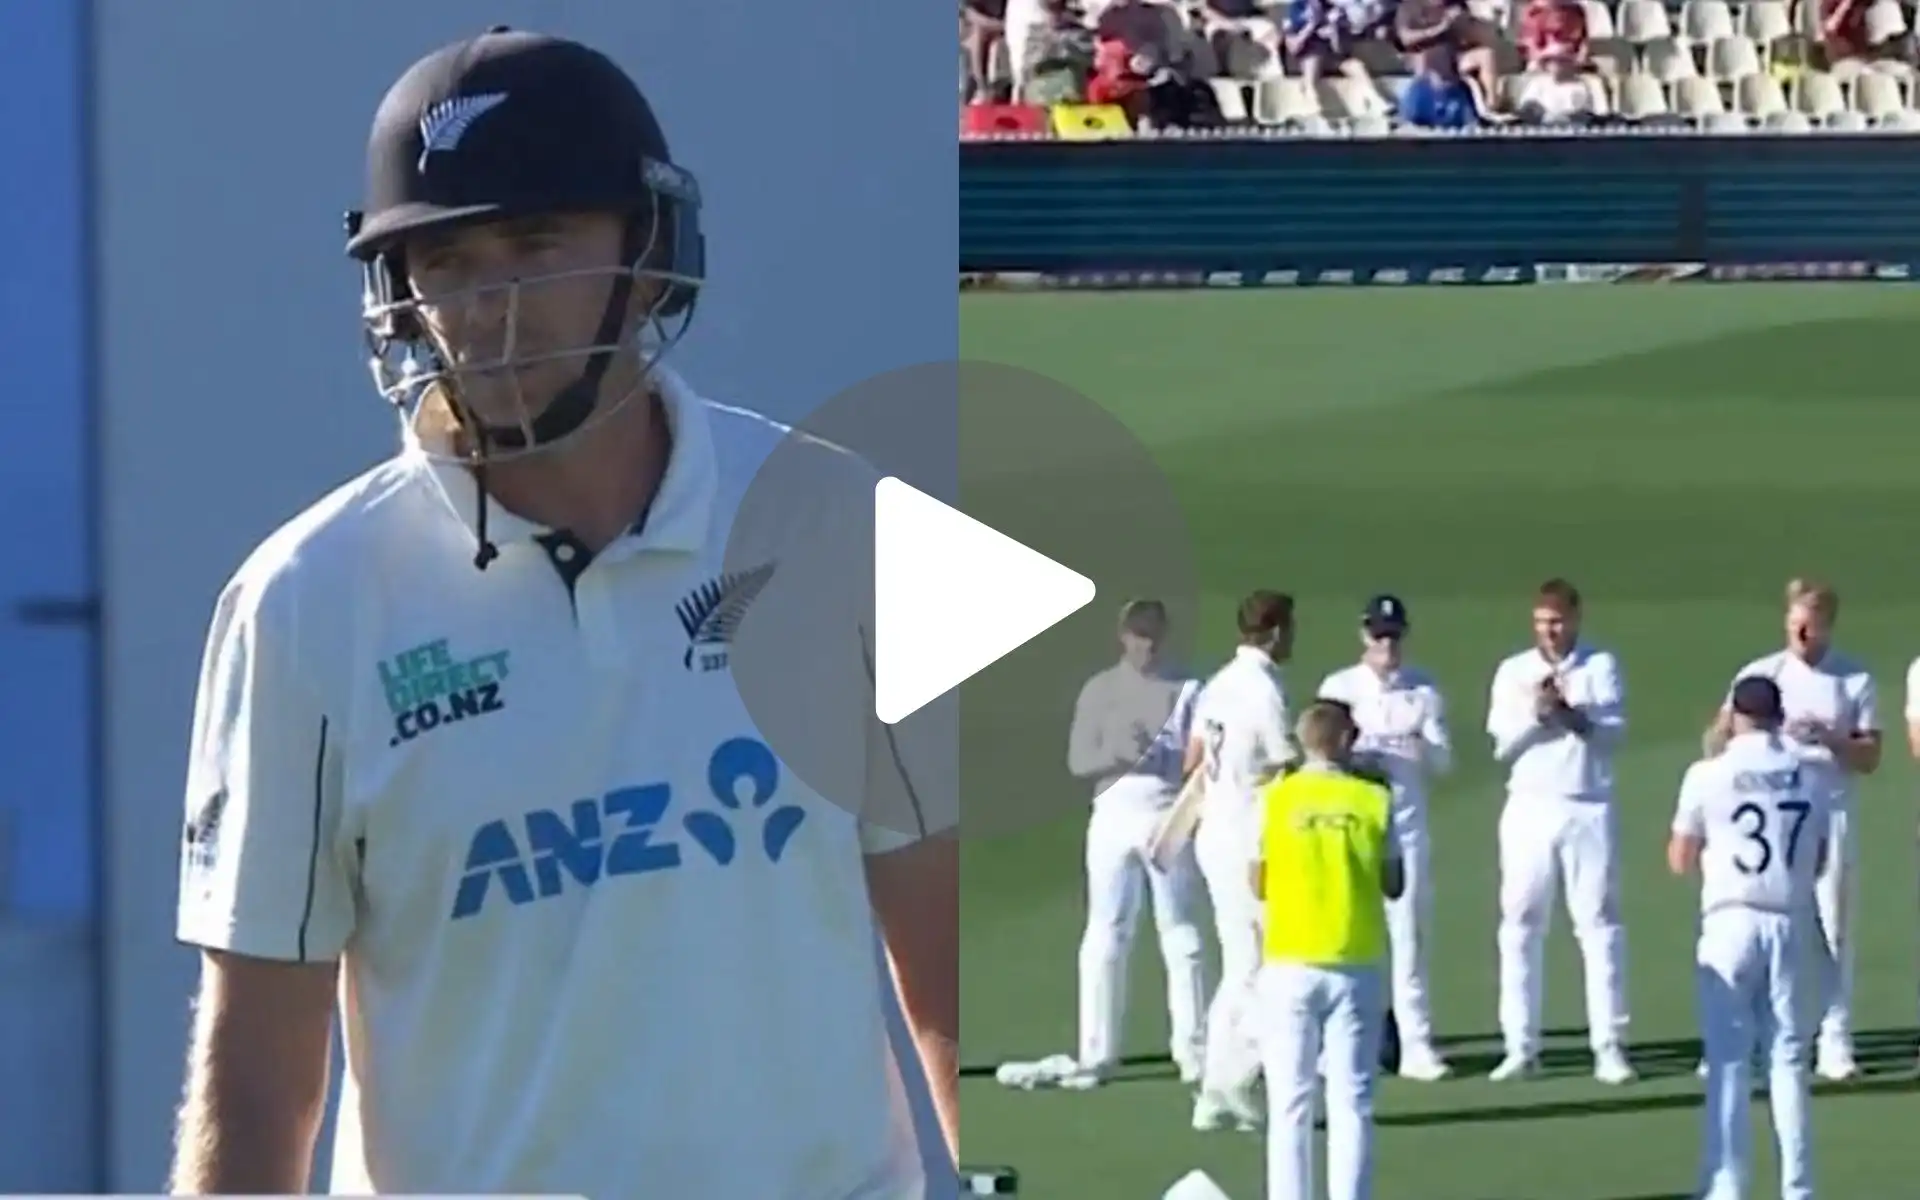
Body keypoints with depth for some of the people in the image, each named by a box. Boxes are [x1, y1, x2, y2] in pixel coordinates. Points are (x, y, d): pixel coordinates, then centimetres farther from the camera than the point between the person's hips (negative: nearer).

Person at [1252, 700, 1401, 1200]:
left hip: (1291, 965, 0)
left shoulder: (1275, 799, -3)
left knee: (1290, 1101, 5)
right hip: (1356, 966, 0)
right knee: (1351, 1100, 3)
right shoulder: (1374, 800, -2)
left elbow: (1258, 885, 2)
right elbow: (1394, 884, 4)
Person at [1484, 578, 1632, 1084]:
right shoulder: (1513, 672, 7)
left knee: (1599, 923, -3)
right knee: (1521, 924, 1)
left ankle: (1609, 1046, -2)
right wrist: (1536, 713, -17)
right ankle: (1521, 1047, 5)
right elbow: (1501, 744, 0)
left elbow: (1613, 731, -8)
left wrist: (1571, 712, -24)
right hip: (1530, 809, 2)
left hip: (1588, 809, -2)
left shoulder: (1600, 667, 4)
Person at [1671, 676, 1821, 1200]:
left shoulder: (1709, 775, -5)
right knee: (1788, 1055, 8)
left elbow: (1680, 861, 2)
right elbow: (1817, 861, 12)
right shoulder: (1807, 778, 4)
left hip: (1731, 921, -2)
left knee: (1728, 1059, 0)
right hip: (1790, 923, 3)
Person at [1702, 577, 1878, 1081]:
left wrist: (1828, 738, -16)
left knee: (1832, 931, 0)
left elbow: (1869, 758, 2)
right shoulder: (1759, 674, 3)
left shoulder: (1855, 681, 4)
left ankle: (1834, 1044, 2)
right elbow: (1715, 742, -3)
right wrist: (1727, 727, -27)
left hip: (1829, 817, 0)